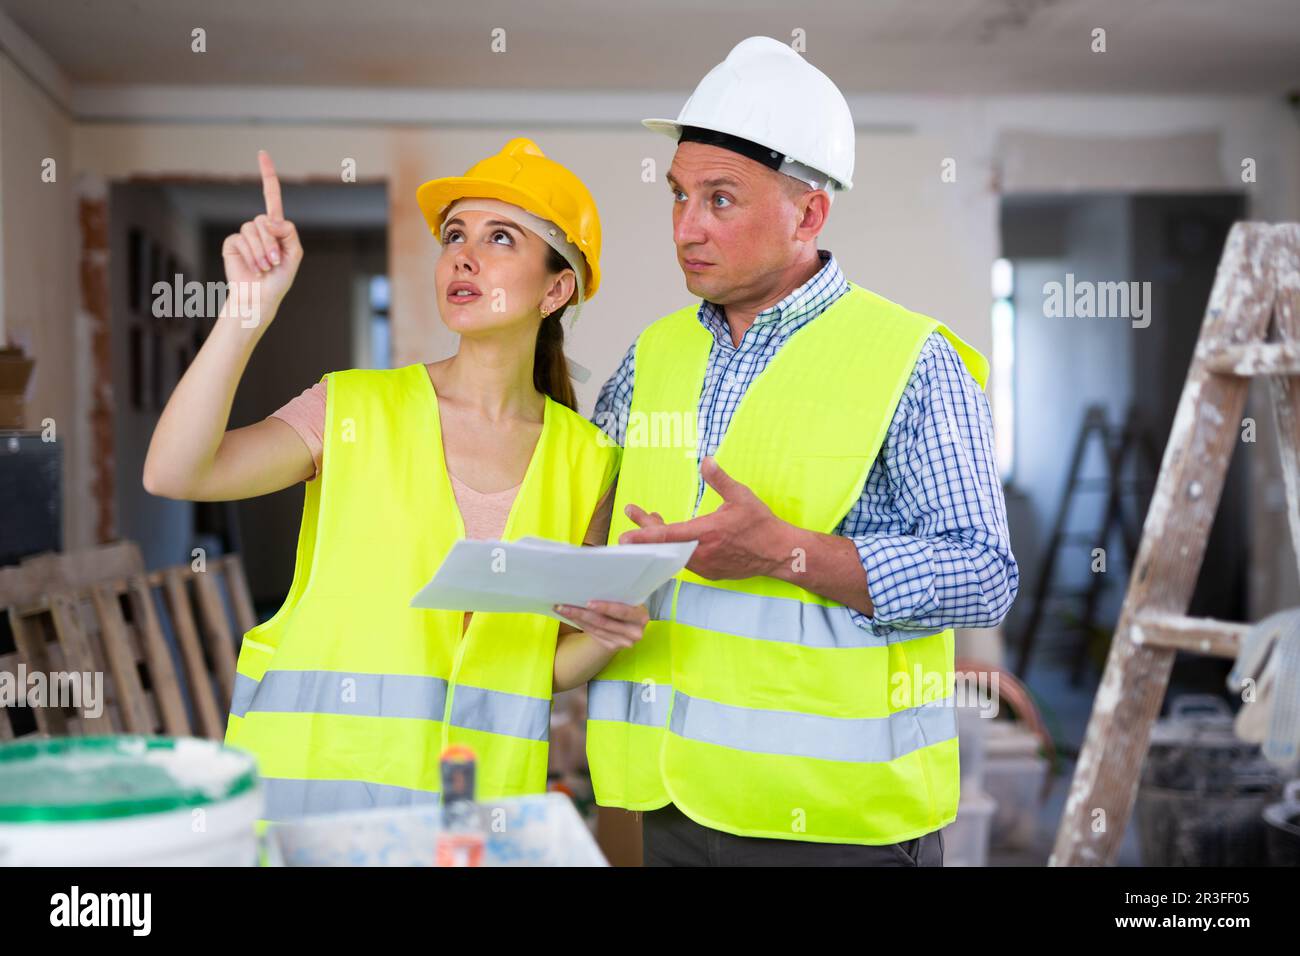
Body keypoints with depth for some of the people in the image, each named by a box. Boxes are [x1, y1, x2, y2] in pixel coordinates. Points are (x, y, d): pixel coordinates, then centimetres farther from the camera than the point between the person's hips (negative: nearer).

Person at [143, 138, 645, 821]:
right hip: (314, 777, -1)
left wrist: (607, 636, -11)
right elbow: (173, 474, -17)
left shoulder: (584, 460, 3)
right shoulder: (357, 408, -3)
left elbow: (549, 668, 10)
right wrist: (249, 308, -21)